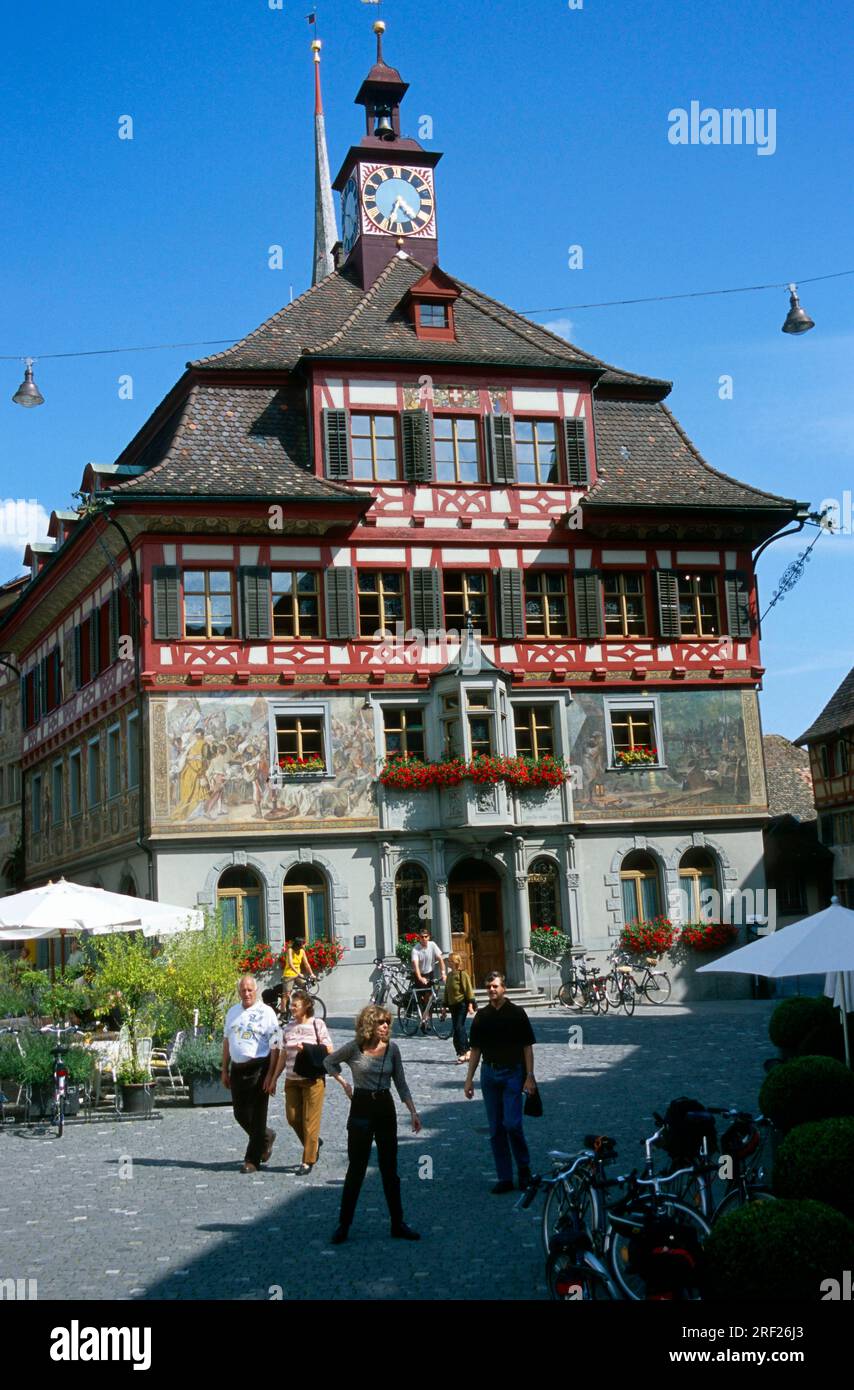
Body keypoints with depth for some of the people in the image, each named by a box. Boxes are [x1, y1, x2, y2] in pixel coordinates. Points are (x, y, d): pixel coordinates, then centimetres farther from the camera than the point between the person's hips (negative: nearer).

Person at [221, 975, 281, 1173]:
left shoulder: (265, 1012, -7)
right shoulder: (233, 1012, 12)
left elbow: (275, 1047, -9)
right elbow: (227, 1041, 19)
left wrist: (271, 1076, -14)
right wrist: (225, 1070, 16)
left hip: (258, 1068, -6)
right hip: (237, 1068, 6)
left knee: (256, 1116, -2)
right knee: (240, 1113, 9)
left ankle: (252, 1160, 6)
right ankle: (266, 1138, 35)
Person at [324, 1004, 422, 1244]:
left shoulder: (392, 1048, 1)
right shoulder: (354, 1048, -8)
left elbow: (401, 1084, 7)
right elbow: (329, 1062, 10)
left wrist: (413, 1112, 0)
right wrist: (344, 1083, -1)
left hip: (385, 1108, 3)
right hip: (361, 1108, -3)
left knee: (390, 1169, 8)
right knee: (356, 1168, 0)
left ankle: (398, 1224, 15)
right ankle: (343, 1224, 9)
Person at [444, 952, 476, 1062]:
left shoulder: (463, 974, -8)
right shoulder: (449, 975, 14)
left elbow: (468, 990, -11)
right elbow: (447, 991, 19)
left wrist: (470, 1005, -16)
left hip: (462, 1004, -8)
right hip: (453, 1005, 8)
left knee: (459, 1028, -13)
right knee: (457, 1028, 7)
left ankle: (463, 1052, -11)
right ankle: (466, 1051, 15)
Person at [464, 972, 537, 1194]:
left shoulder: (516, 1013, -2)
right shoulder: (482, 1016, 8)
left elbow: (527, 1047, -3)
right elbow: (476, 1049, 12)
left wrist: (530, 1077, -9)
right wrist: (469, 1078, 7)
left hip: (512, 1073, -4)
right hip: (489, 1074, 4)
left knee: (512, 1123, -13)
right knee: (495, 1129, 4)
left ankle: (524, 1167, 10)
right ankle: (505, 1178, 10)